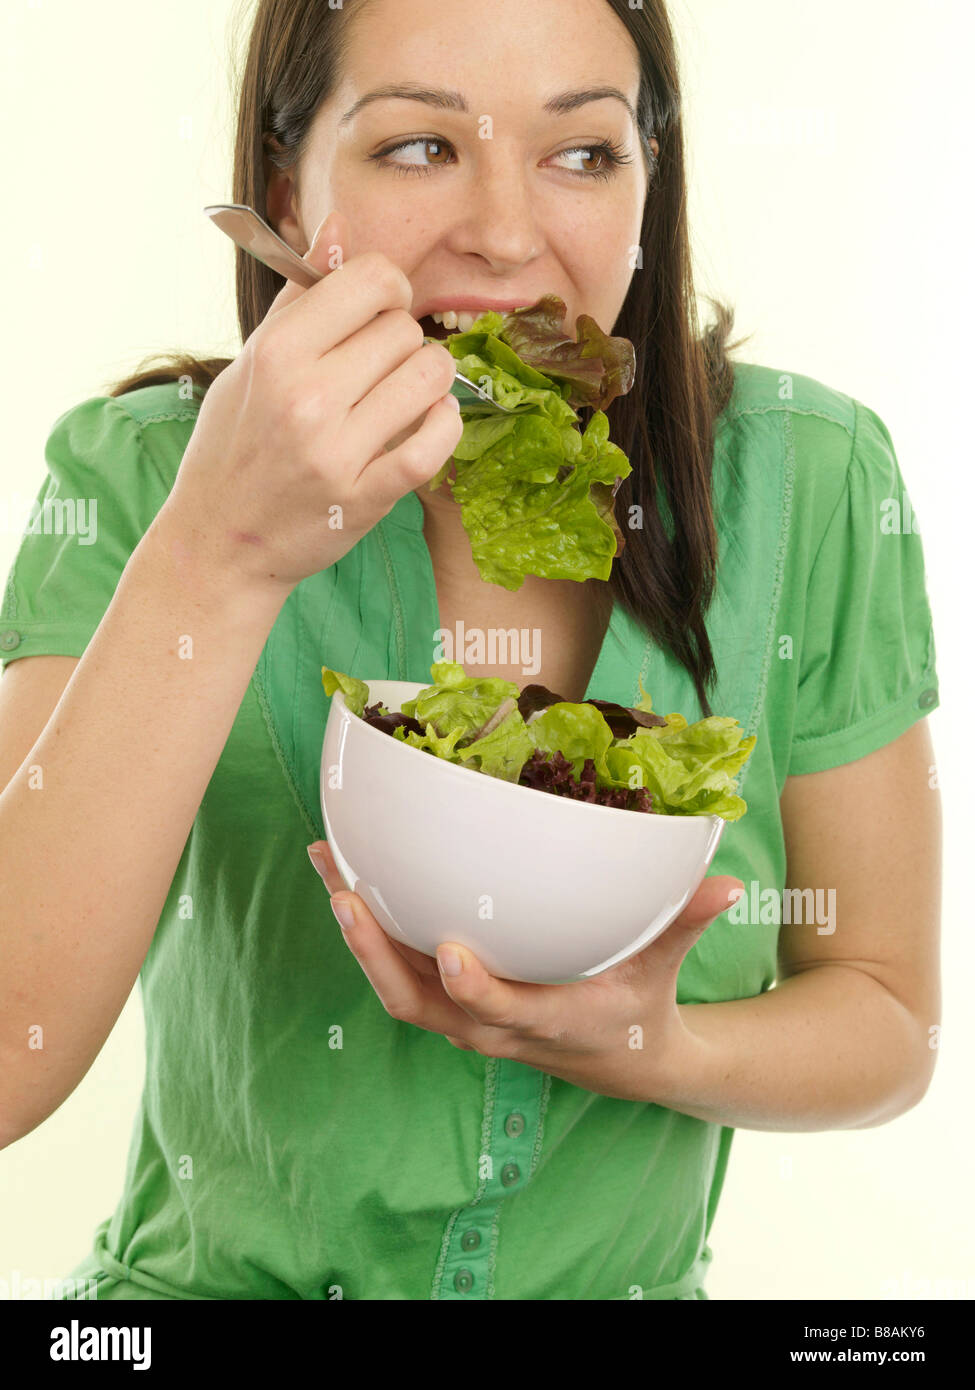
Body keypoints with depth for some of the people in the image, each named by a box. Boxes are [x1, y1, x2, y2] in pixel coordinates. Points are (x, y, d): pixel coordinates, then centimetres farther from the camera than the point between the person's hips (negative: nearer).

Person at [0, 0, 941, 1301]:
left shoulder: (809, 486, -10)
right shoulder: (132, 479, -13)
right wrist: (221, 561, -30)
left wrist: (652, 1051, -21)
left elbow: (890, 1021, -2)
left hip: (628, 1276, 3)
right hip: (216, 1272, -2)